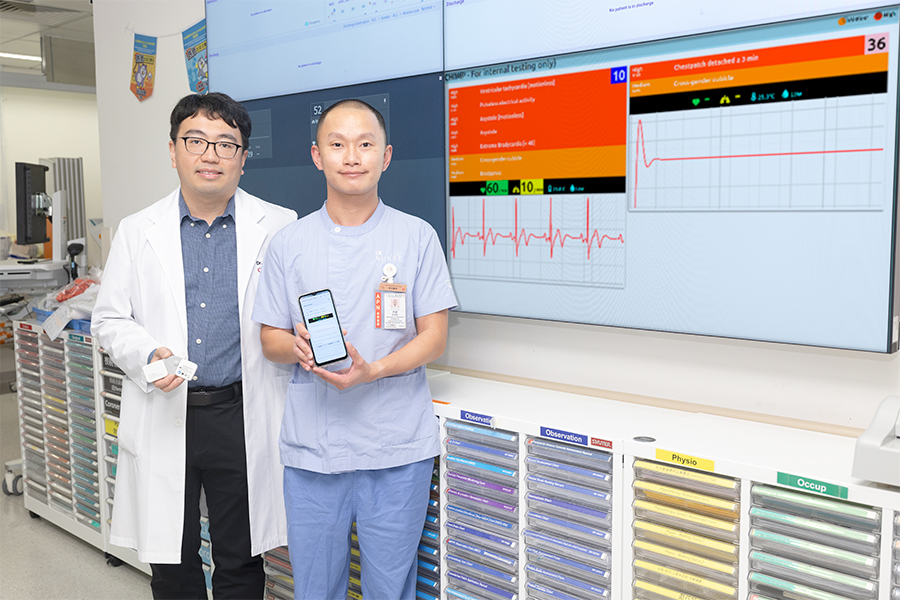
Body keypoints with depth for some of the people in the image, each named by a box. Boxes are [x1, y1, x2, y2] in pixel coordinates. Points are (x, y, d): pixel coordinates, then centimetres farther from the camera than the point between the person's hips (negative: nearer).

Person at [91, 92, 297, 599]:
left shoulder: (279, 227, 0)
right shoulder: (137, 232, 5)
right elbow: (110, 320, 8)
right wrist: (148, 355, -11)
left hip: (244, 415, -1)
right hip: (163, 418, 2)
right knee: (170, 558, 15)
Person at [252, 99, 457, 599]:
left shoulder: (417, 237, 0)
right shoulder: (289, 243, 5)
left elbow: (435, 337, -2)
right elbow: (270, 339, 8)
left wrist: (373, 370, -19)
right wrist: (298, 347, -16)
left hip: (397, 447, -1)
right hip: (311, 446, 2)